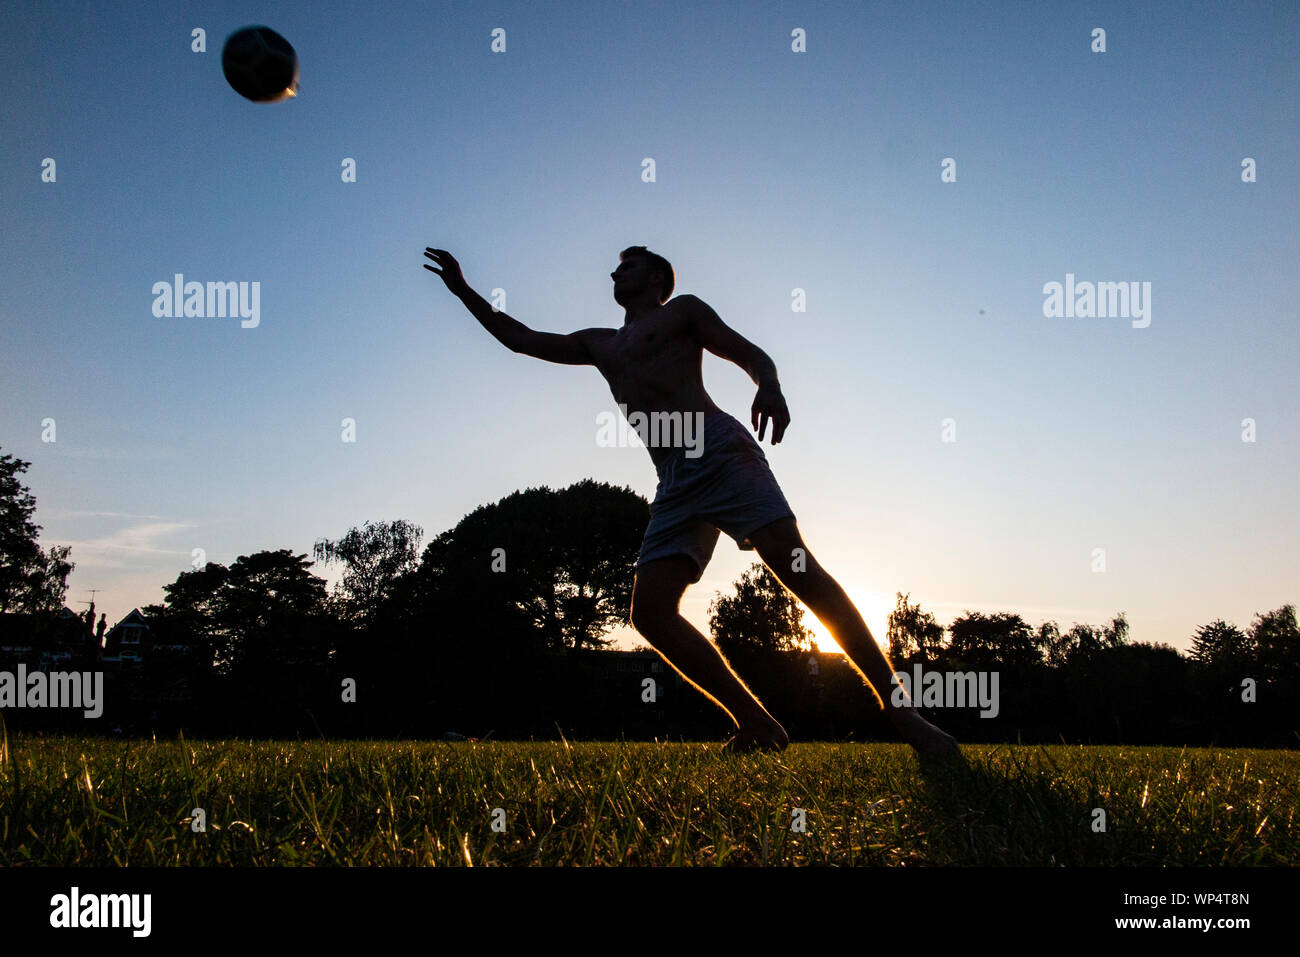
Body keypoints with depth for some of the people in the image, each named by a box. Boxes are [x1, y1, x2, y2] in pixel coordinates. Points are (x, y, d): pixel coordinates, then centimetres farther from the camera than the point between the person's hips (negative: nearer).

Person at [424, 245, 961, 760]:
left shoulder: (682, 311, 17)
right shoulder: (599, 345, 32)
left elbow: (750, 353, 6)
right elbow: (520, 338, 37)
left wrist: (769, 385, -17)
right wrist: (463, 290, 34)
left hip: (722, 453, -6)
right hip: (674, 485, 6)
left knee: (800, 573, -21)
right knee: (649, 610, -13)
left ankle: (902, 712, -19)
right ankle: (756, 725, -9)